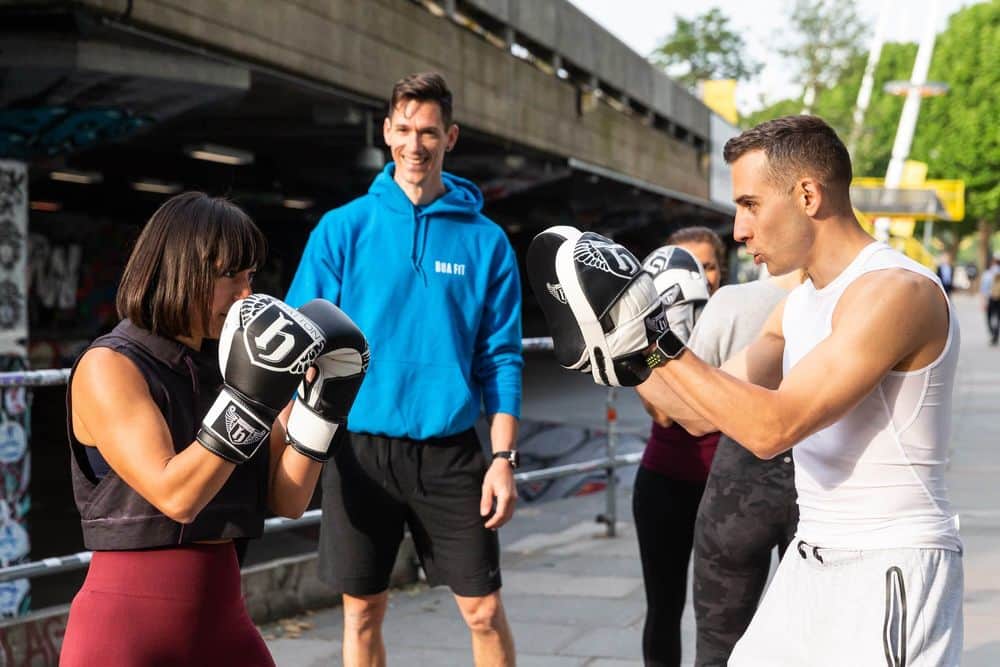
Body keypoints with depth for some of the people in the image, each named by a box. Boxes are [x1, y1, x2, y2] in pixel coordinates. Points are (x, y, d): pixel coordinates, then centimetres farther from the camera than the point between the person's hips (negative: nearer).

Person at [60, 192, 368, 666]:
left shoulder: (225, 367, 7)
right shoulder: (108, 367, -10)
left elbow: (287, 499, 5)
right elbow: (174, 495, -21)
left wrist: (323, 401, -5)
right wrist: (249, 399, -24)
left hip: (221, 616, 6)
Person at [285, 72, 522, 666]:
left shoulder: (485, 240, 2)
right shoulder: (344, 229, 0)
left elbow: (500, 359, 2)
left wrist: (504, 458, -6)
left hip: (450, 449, 0)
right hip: (360, 447, 0)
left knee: (484, 609, 3)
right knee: (363, 611, 9)